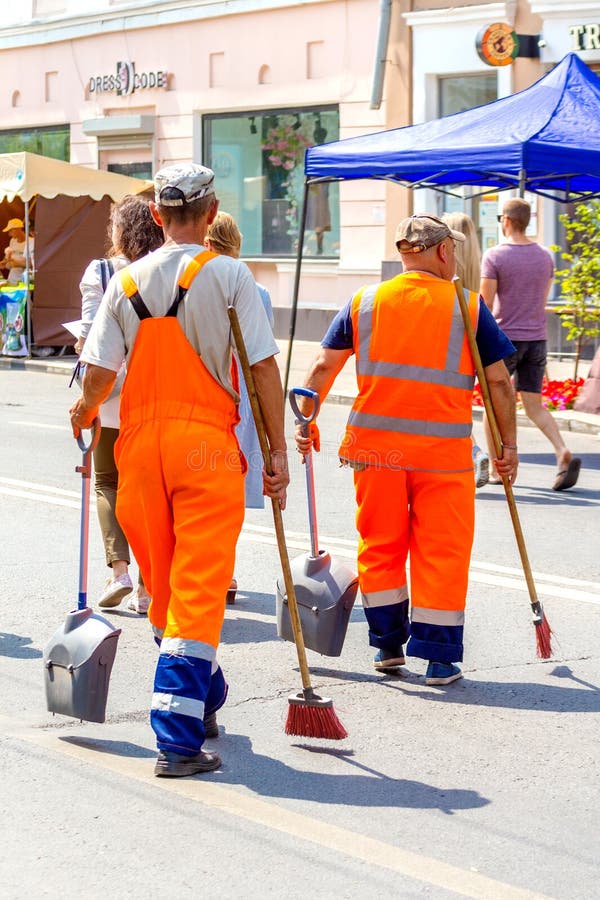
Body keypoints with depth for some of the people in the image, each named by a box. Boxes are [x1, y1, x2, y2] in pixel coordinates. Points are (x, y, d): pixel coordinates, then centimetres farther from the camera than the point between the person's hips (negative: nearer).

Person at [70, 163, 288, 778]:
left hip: (140, 440, 4)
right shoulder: (228, 275, -5)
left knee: (164, 584, 18)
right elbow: (263, 367, -8)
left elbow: (100, 371, 0)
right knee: (198, 590, -4)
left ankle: (203, 702, 36)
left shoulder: (126, 281, 4)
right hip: (208, 447, -4)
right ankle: (178, 739, -10)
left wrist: (85, 411, 21)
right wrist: (277, 449, -3)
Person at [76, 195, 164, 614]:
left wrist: (82, 346, 11)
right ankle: (146, 586, 9)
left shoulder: (99, 273, -6)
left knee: (107, 482, 14)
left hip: (110, 392, -2)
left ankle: (119, 567, -4)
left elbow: (91, 335, -10)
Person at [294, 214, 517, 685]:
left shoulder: (365, 301, 3)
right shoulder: (469, 306, -3)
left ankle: (388, 645, 23)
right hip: (444, 448, -2)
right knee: (442, 550, 6)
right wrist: (509, 443, 8)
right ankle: (440, 658, 7)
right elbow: (499, 381, -1)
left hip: (376, 446, 2)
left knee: (380, 544, 16)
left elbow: (323, 365, 3)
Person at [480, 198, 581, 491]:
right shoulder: (545, 257, 6)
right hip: (537, 339, 4)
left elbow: (485, 304, -11)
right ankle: (564, 453, -15)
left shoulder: (494, 256, -10)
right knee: (534, 406, 7)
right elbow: (542, 302, 14)